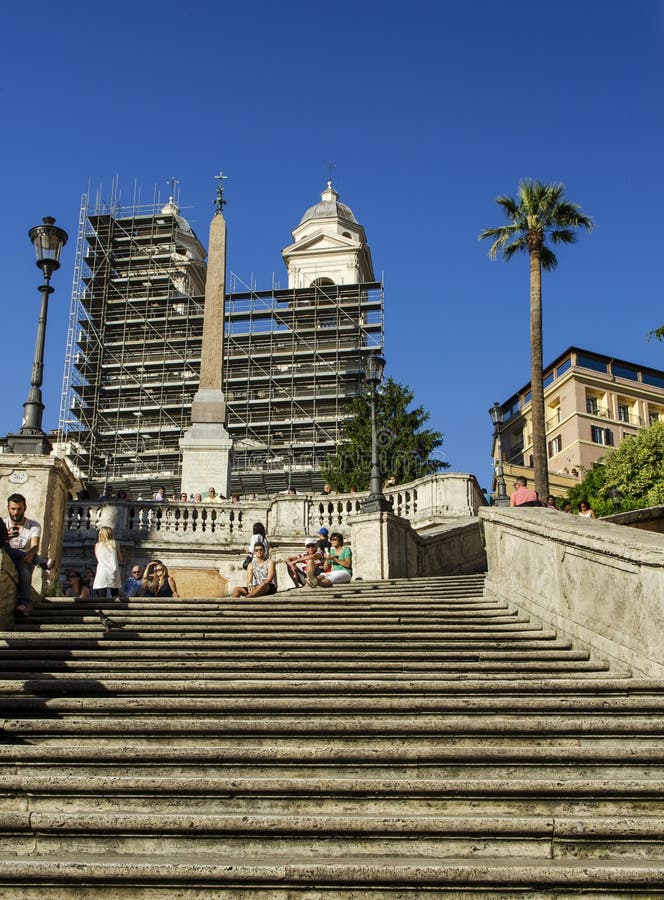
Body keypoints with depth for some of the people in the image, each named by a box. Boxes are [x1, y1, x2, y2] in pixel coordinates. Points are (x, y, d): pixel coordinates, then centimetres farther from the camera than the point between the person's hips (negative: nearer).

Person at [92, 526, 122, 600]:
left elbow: (98, 559, 16)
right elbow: (120, 559, 11)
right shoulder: (114, 544, 5)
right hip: (114, 574, 1)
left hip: (102, 575, -1)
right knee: (116, 599, 10)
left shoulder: (97, 545, 5)